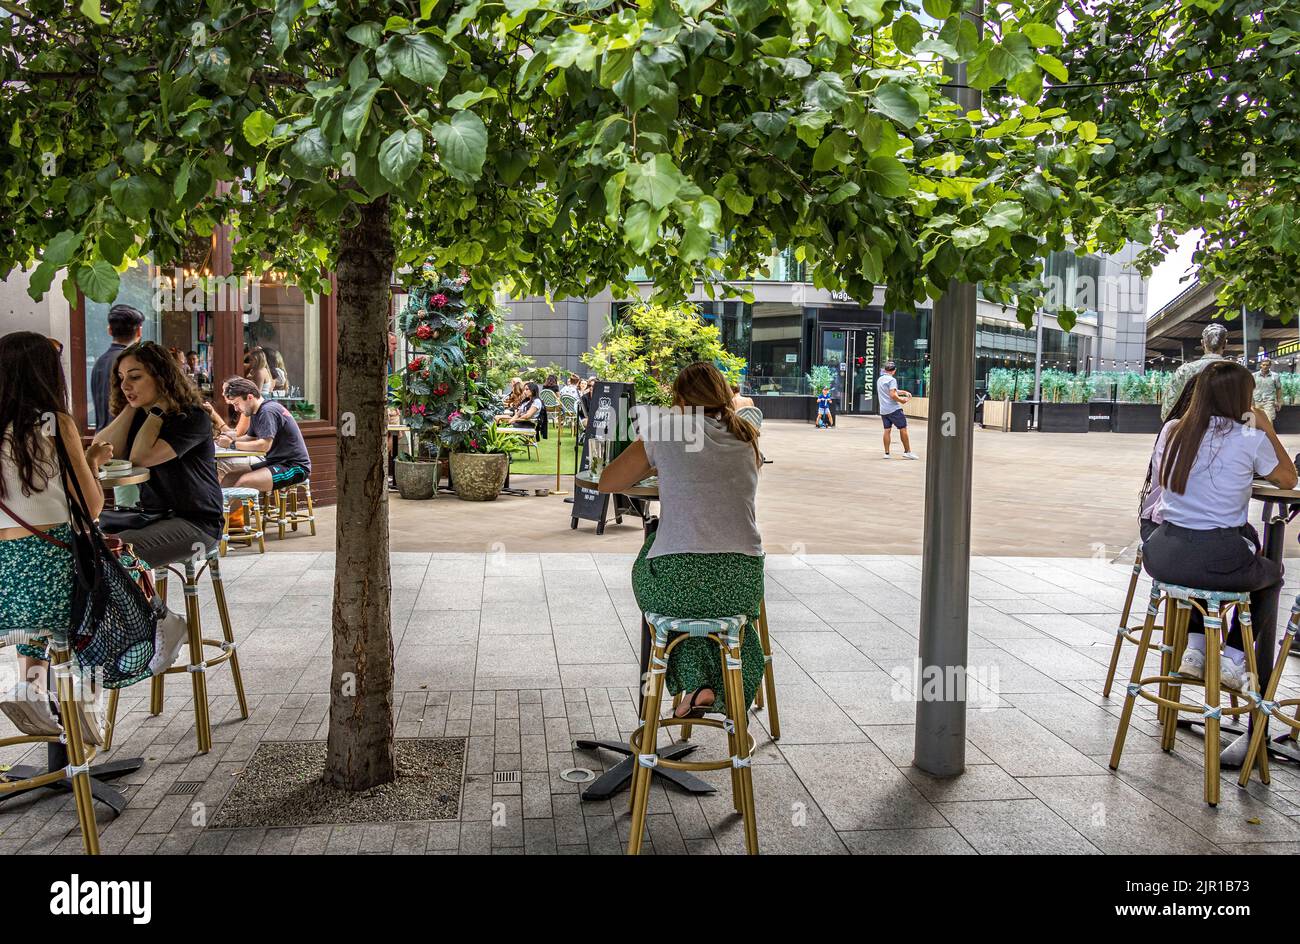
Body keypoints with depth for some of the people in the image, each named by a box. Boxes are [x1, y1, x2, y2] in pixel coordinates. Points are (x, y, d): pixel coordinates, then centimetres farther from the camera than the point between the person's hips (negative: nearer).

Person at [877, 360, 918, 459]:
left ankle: (886, 453, 4)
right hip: (894, 409, -8)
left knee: (887, 430, 7)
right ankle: (907, 452, 0)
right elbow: (893, 395, -20)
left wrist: (904, 392, 20)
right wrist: (902, 400, -6)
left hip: (883, 410, 8)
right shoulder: (892, 380, -11)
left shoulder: (880, 380, 15)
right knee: (903, 429, 0)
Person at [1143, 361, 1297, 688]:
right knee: (1272, 573, 30)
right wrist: (1268, 430, 18)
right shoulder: (1251, 439, -5)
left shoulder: (1171, 431, 5)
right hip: (1216, 560, -3)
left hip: (1162, 557, 4)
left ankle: (1195, 648, 29)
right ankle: (1232, 658, 28)